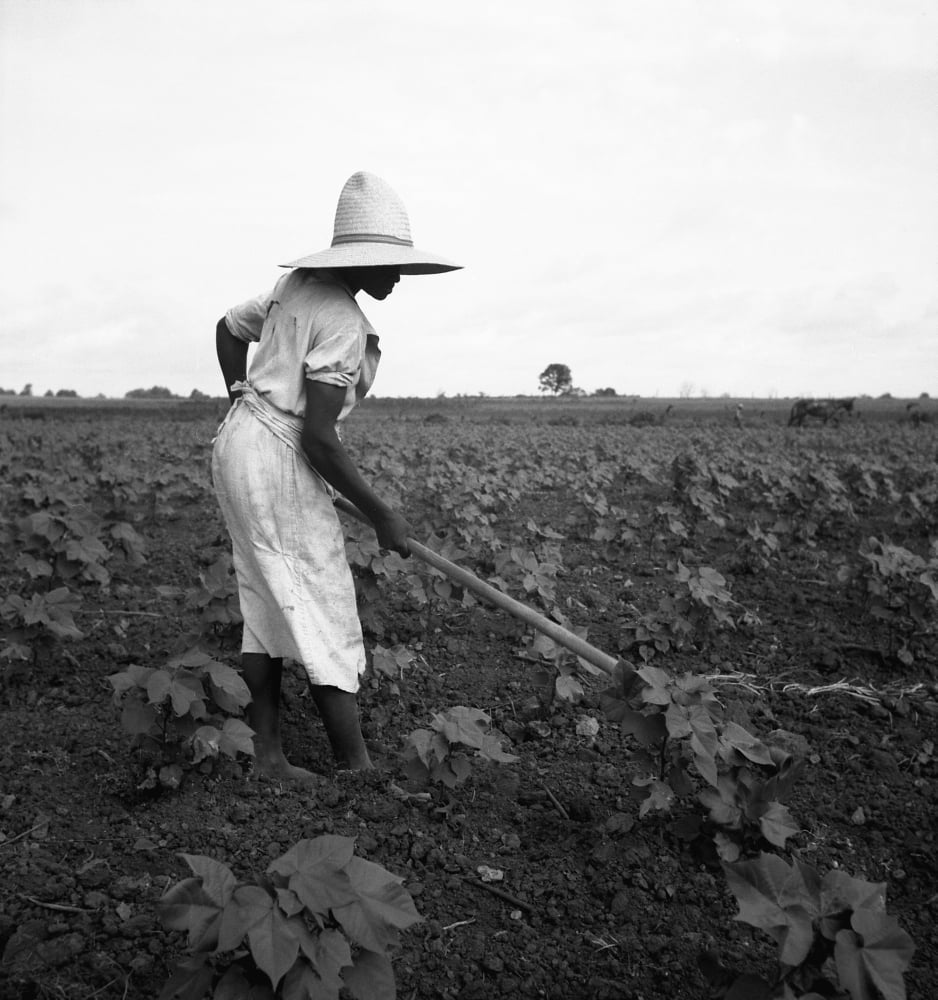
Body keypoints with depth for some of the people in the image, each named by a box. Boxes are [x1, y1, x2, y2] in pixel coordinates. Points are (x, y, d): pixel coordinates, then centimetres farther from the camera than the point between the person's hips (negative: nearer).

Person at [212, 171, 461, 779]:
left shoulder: (297, 285, 9)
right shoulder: (343, 323, -18)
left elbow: (229, 328, 24)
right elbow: (320, 440, -22)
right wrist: (382, 516, -14)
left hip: (238, 447, 10)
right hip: (280, 461, -10)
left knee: (266, 605, 13)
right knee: (327, 619, -3)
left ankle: (269, 757, 22)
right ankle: (358, 771, 5)